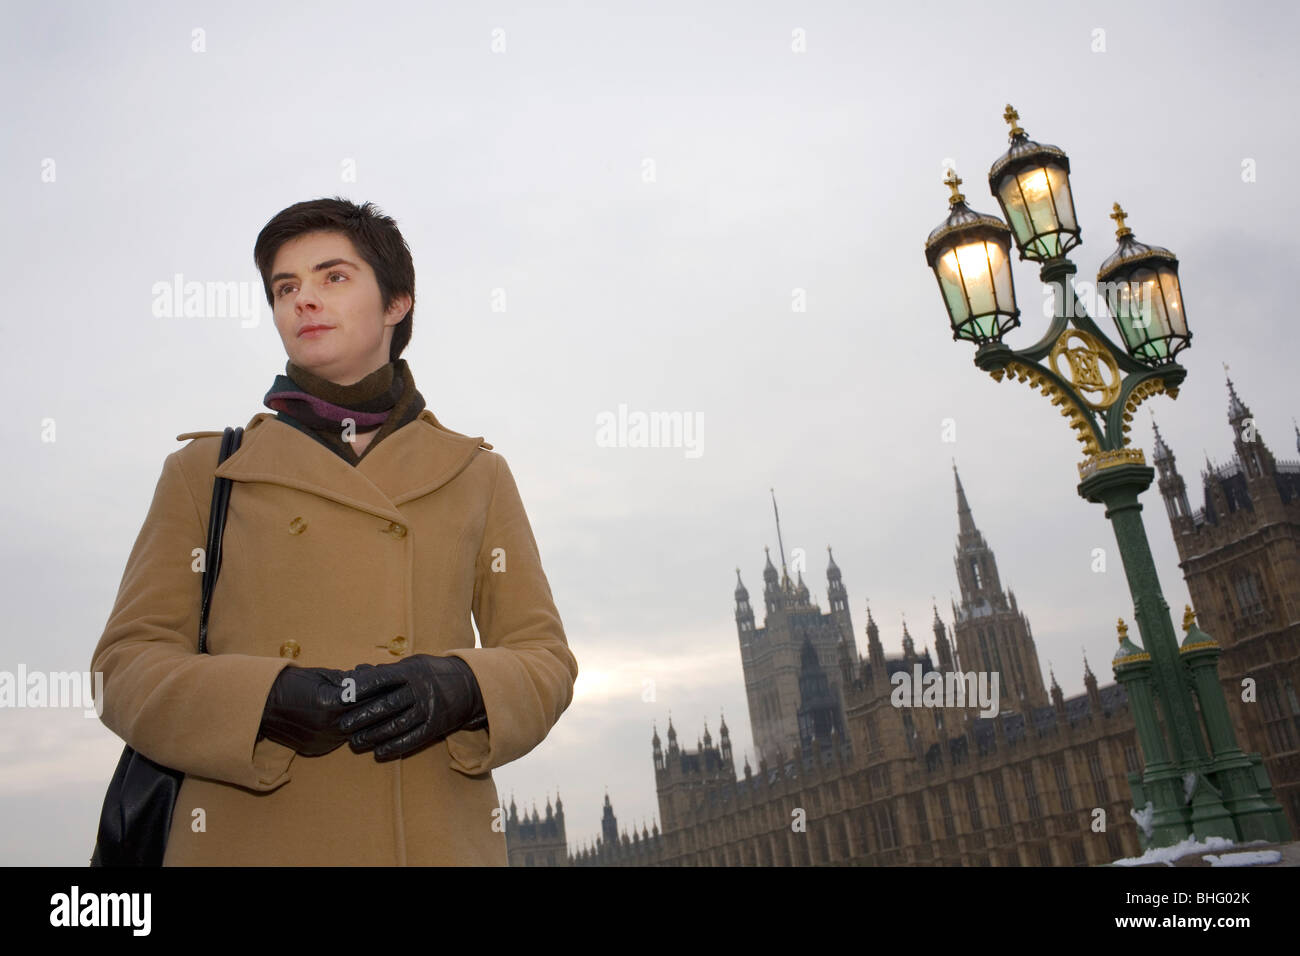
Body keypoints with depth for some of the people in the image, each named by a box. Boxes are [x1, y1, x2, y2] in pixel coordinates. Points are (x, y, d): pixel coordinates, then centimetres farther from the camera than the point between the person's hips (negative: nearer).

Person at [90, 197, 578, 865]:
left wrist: (461, 690, -13)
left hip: (434, 839, 1)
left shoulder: (476, 475, 10)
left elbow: (544, 660, 8)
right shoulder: (205, 471, 9)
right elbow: (129, 666, 4)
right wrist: (269, 700, -14)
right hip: (248, 840, 0)